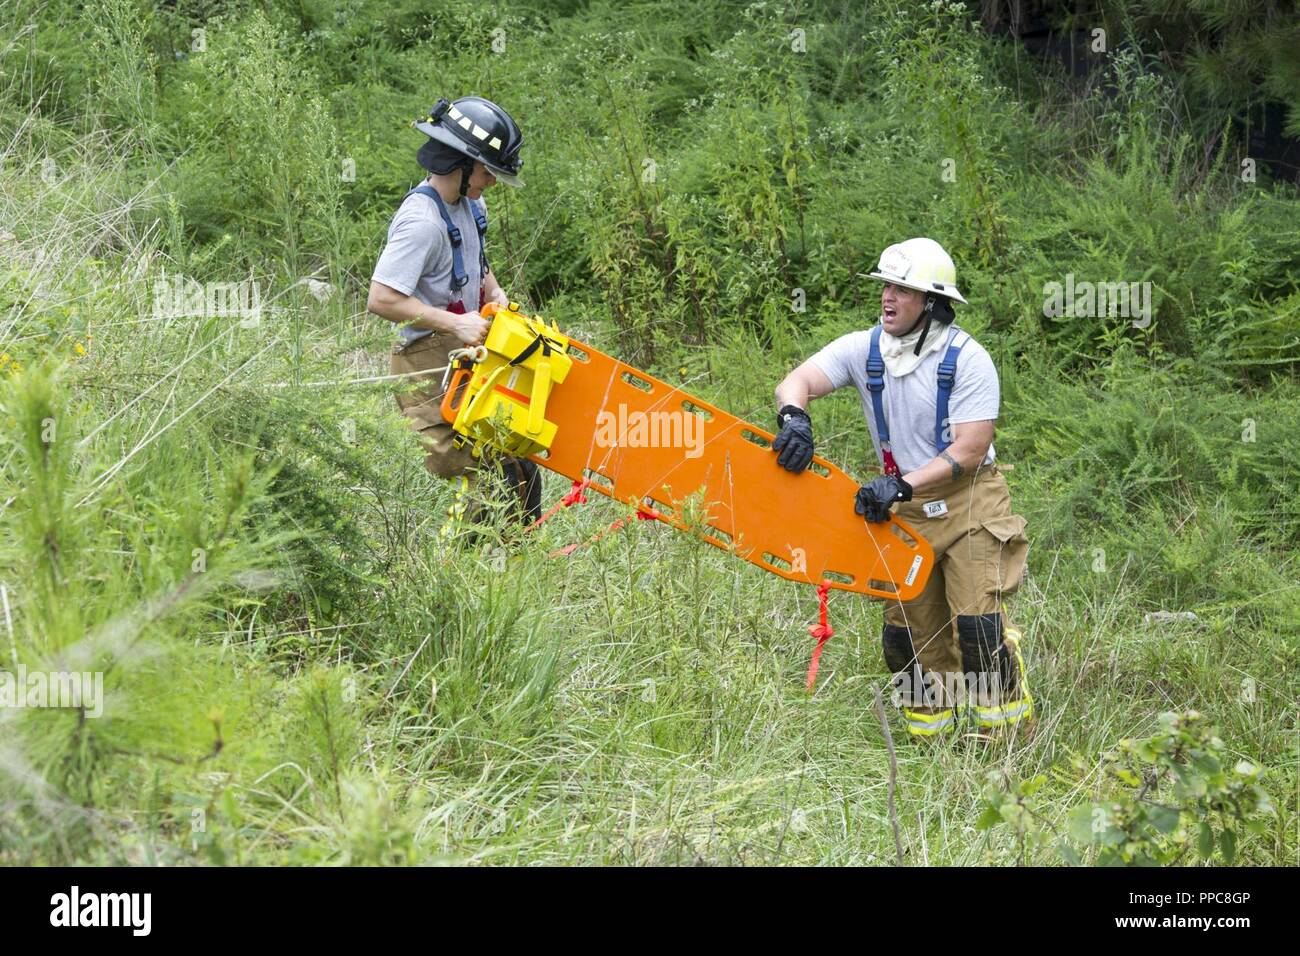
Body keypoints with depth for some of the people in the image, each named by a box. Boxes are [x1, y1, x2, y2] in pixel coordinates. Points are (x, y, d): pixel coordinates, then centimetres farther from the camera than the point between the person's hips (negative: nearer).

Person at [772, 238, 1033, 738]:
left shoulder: (967, 359, -13)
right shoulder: (864, 349, 0)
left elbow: (970, 450, -18)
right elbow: (795, 382, -7)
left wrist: (901, 485, -25)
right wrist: (794, 417, -32)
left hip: (969, 503, -5)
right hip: (904, 510, 5)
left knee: (977, 623, -14)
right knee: (908, 631, 4)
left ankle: (1009, 731, -3)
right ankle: (931, 734, 15)